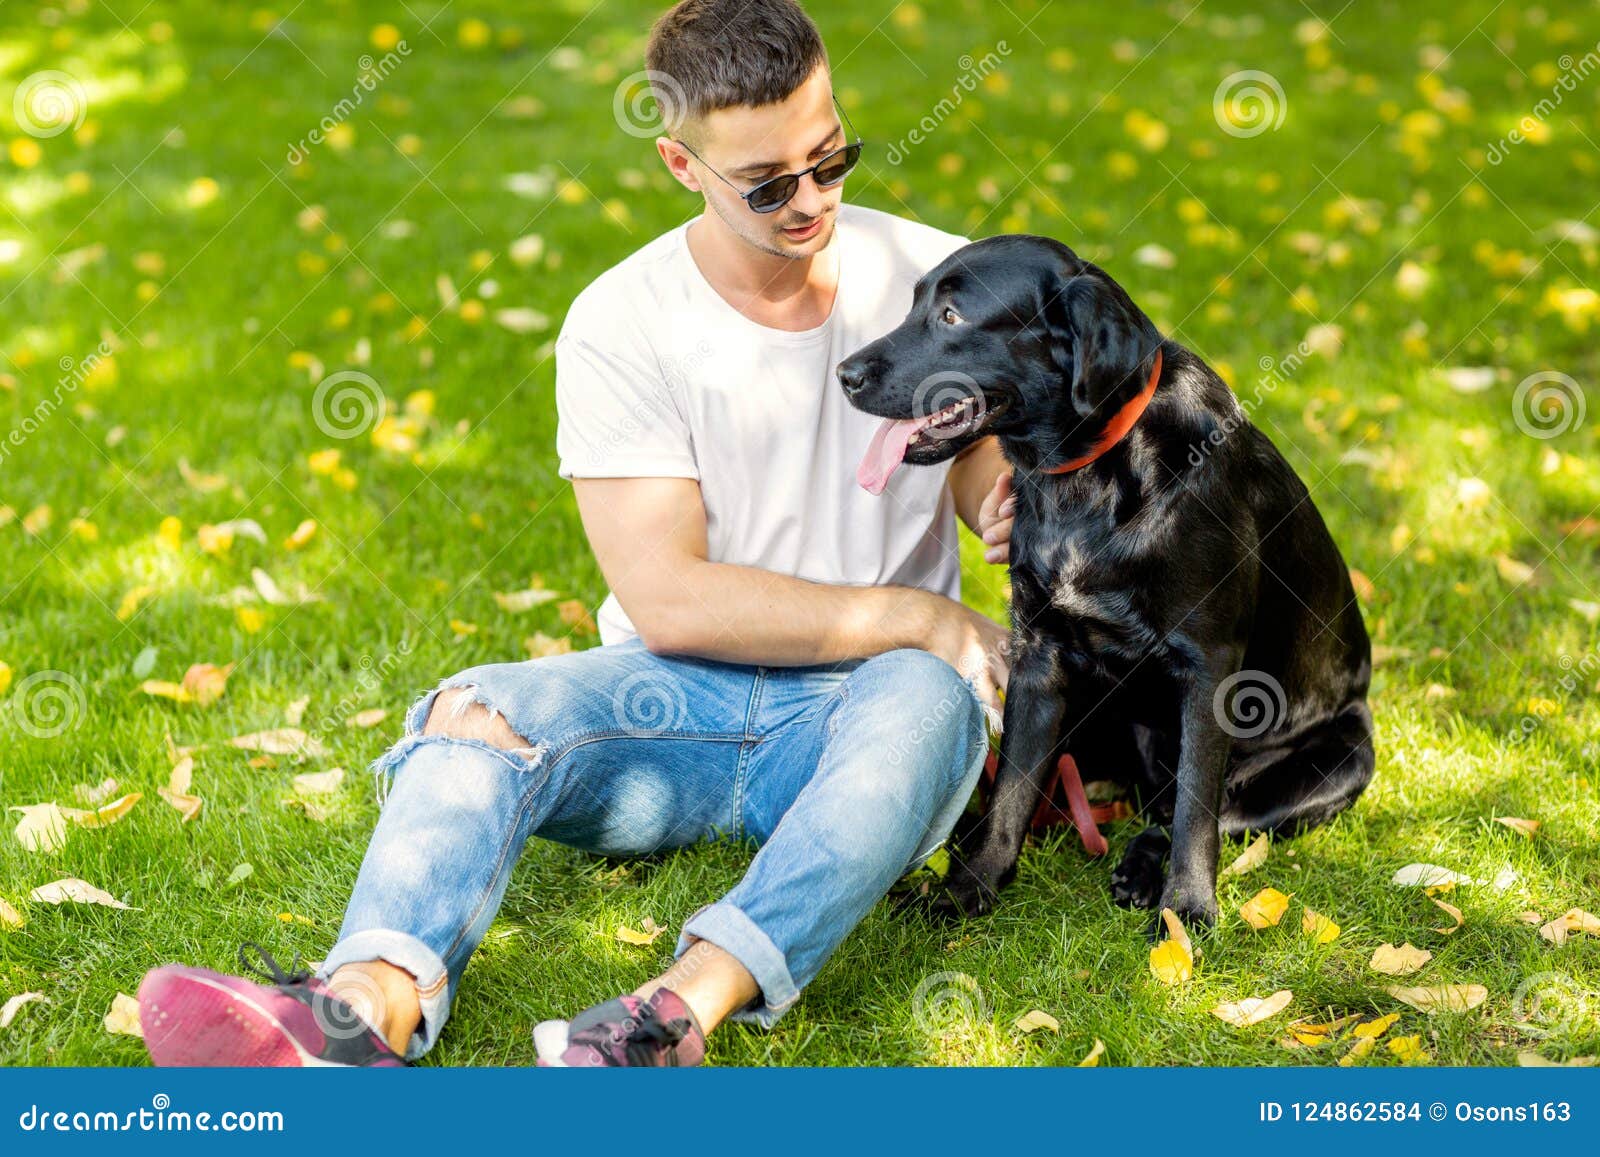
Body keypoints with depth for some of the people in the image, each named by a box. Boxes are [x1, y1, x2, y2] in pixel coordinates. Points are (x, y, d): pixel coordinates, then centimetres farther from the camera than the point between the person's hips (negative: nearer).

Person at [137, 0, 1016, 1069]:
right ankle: (369, 1008, -54)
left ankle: (683, 1011, -54)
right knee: (477, 713, -27)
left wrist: (1015, 510, -14)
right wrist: (912, 614, -15)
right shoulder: (622, 326, -5)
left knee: (926, 693, -36)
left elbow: (995, 479, 12)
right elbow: (668, 598, -12)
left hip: (861, 707, 0)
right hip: (680, 700, 1)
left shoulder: (937, 278, 1)